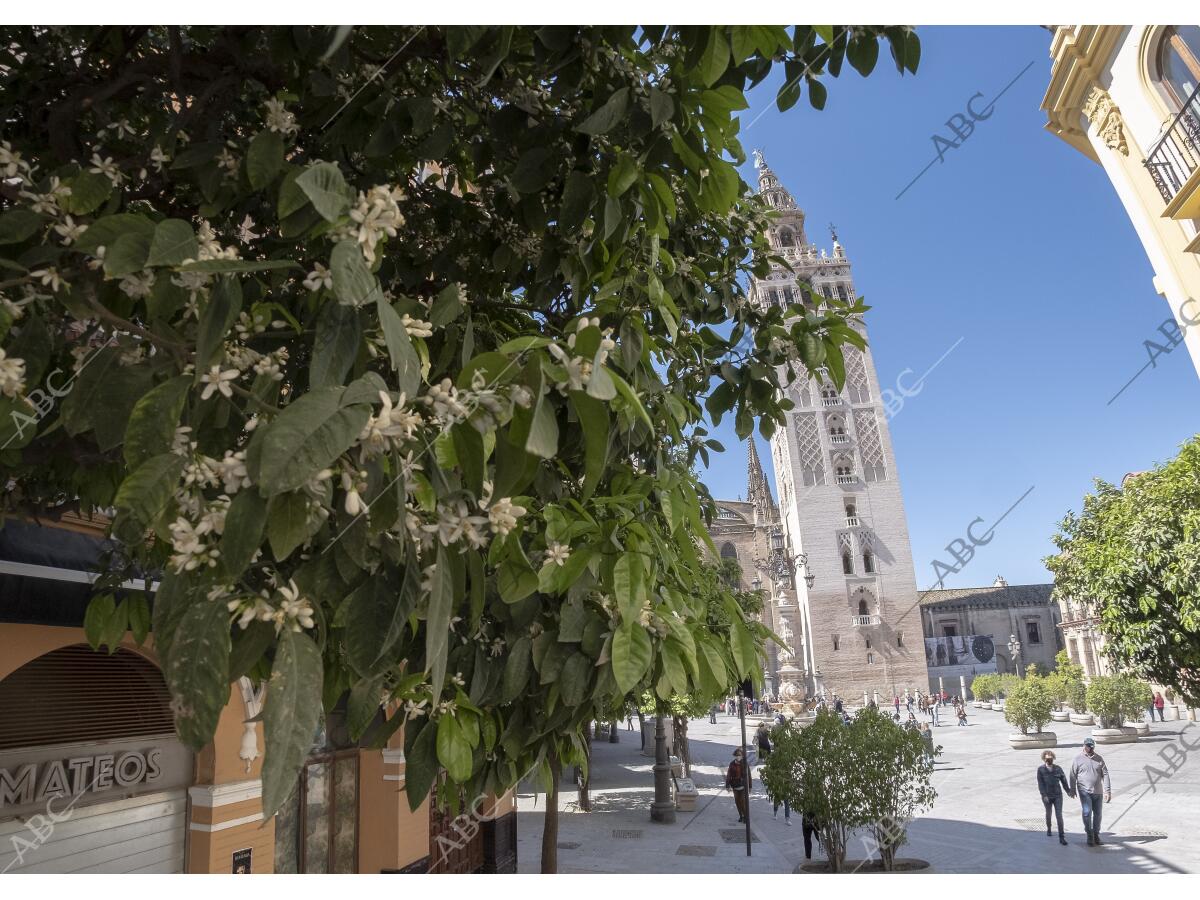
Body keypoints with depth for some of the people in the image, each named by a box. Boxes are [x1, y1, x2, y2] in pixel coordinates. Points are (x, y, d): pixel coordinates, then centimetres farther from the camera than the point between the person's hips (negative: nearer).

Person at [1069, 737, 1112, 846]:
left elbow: (1105, 775, 2)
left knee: (1098, 813, 10)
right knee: (1087, 813, -11)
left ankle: (1096, 835, 24)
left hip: (1098, 792, 3)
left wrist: (1108, 791, -5)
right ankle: (1089, 835, -1)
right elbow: (1073, 775, 1)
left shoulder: (1099, 758, 4)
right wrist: (1073, 790, 3)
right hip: (1085, 791, -3)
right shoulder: (1078, 759, -3)